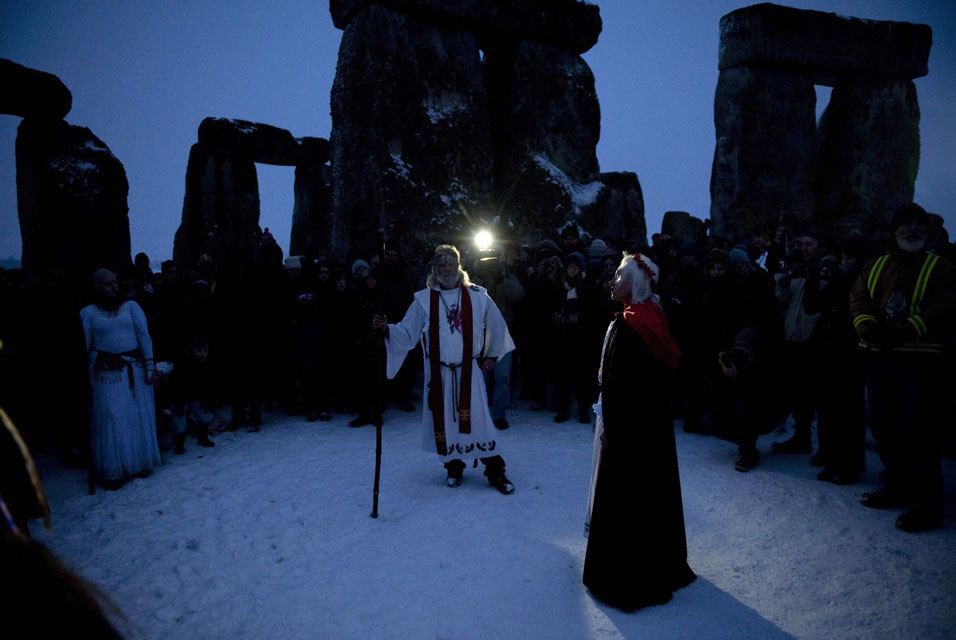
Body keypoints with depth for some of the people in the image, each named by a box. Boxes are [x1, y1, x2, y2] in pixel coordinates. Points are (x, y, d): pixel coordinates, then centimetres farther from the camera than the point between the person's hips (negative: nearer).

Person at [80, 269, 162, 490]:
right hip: (106, 371, -1)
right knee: (111, 419, 2)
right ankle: (114, 470, 15)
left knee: (138, 417, 8)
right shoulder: (88, 312, 5)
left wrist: (150, 367, -6)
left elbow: (144, 336, 1)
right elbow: (83, 345, 2)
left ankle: (139, 463, 24)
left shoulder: (131, 306, 6)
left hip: (134, 368, 2)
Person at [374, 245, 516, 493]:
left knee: (477, 416, -5)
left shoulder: (478, 296, 2)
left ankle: (495, 471, 7)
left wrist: (492, 355, 15)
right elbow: (407, 332, 0)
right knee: (444, 418, 4)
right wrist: (386, 329, -18)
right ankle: (453, 466, 24)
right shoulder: (423, 299, 2)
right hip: (438, 372, 1)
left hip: (469, 370, -1)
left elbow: (497, 326, 14)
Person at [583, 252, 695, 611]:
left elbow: (615, 381, -22)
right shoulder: (654, 318, 4)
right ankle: (661, 564, 36)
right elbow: (666, 370, 10)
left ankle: (621, 577, 15)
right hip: (655, 419, 9)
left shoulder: (626, 325, -21)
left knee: (623, 493, 3)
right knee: (654, 487, 20)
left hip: (627, 421, -9)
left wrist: (608, 426, -15)